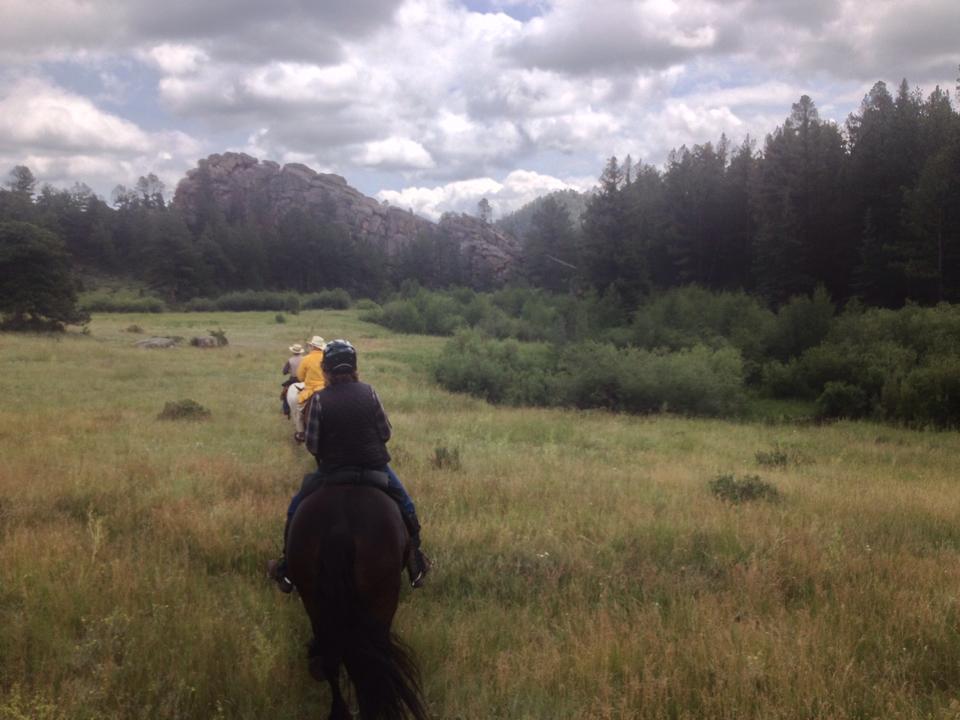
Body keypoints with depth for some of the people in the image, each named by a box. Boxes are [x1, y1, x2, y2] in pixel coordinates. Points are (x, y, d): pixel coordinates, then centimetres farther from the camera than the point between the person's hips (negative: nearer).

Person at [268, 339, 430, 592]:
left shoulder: (320, 399, -14)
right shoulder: (369, 392, -9)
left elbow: (312, 444, -10)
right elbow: (385, 433, -3)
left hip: (332, 470, -1)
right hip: (375, 466, 1)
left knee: (297, 507, 21)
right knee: (405, 504, 25)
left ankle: (287, 568, 24)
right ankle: (415, 562, 28)